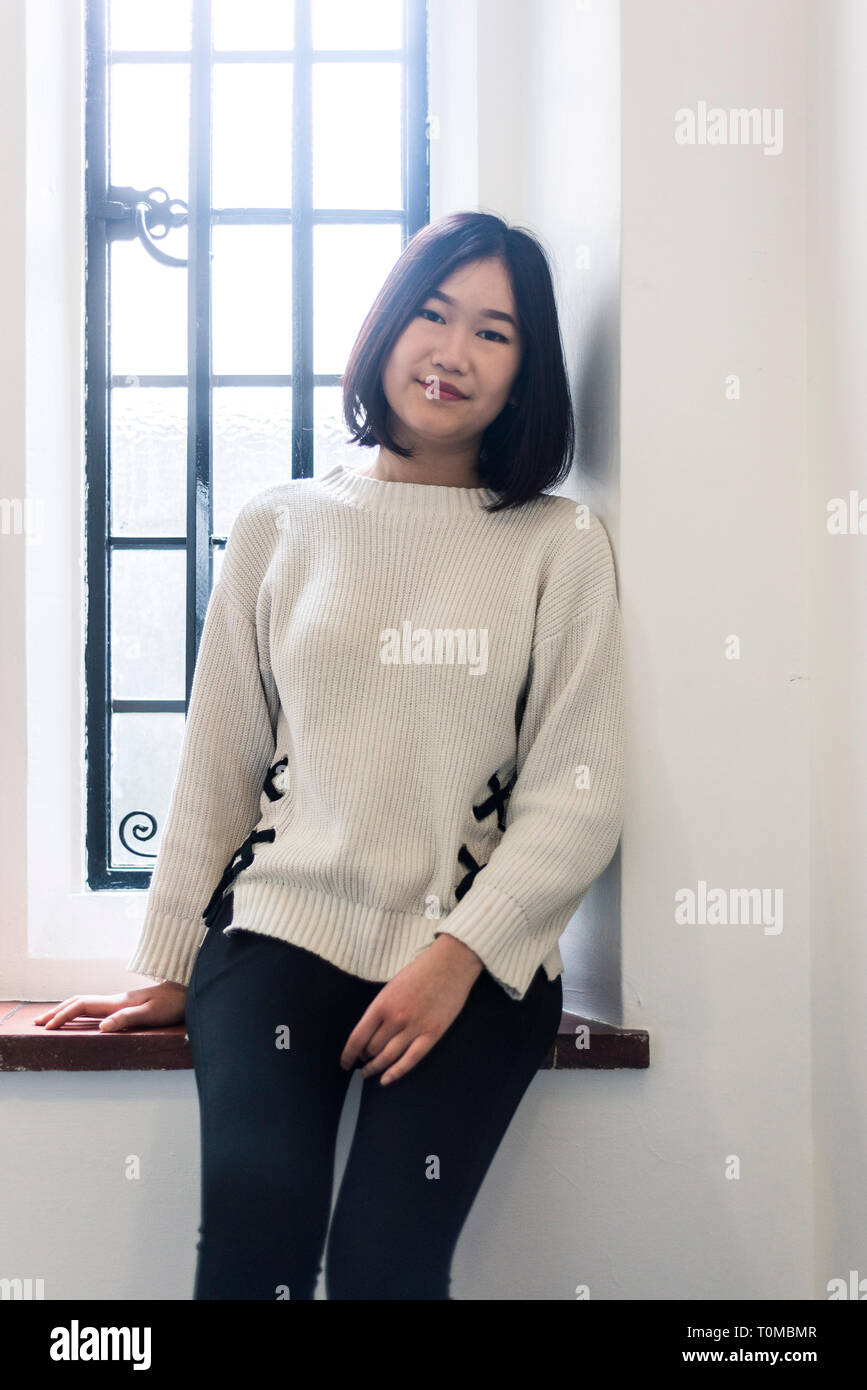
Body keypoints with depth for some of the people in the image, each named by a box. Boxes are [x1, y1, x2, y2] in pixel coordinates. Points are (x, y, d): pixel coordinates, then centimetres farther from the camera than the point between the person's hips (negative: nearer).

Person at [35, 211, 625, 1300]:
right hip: (282, 926, 1)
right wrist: (169, 969, 13)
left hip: (478, 955, -1)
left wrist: (459, 955, -11)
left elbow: (579, 792, 0)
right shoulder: (281, 528, 12)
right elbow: (217, 763, 13)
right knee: (253, 1217, -24)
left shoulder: (560, 547, 7)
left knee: (383, 1261, -20)